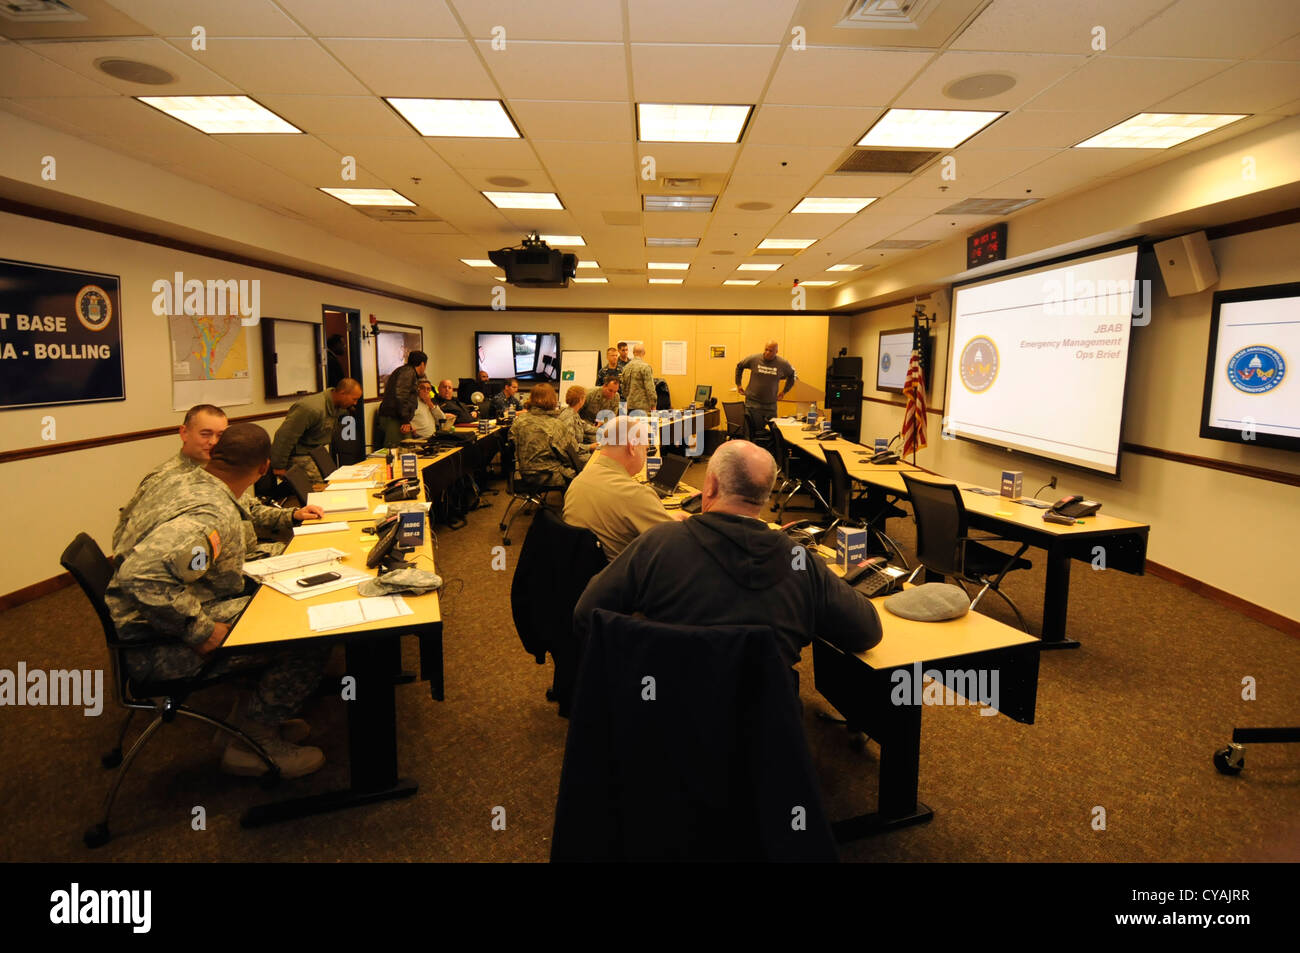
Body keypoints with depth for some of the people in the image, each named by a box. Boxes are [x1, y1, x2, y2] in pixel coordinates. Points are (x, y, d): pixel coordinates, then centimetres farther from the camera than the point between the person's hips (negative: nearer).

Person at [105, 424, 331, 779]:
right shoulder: (213, 516, -28)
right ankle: (252, 741, 0)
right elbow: (143, 575, -41)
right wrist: (201, 631, -29)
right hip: (161, 649, -11)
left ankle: (262, 717, 21)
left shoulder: (180, 477, 4)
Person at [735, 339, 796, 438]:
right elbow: (739, 367, 14)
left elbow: (792, 374, 20)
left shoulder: (783, 364, -1)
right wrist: (738, 384, 12)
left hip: (771, 404, 2)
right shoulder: (754, 359, -4)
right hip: (753, 402, -2)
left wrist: (785, 391, 15)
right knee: (753, 431, -6)